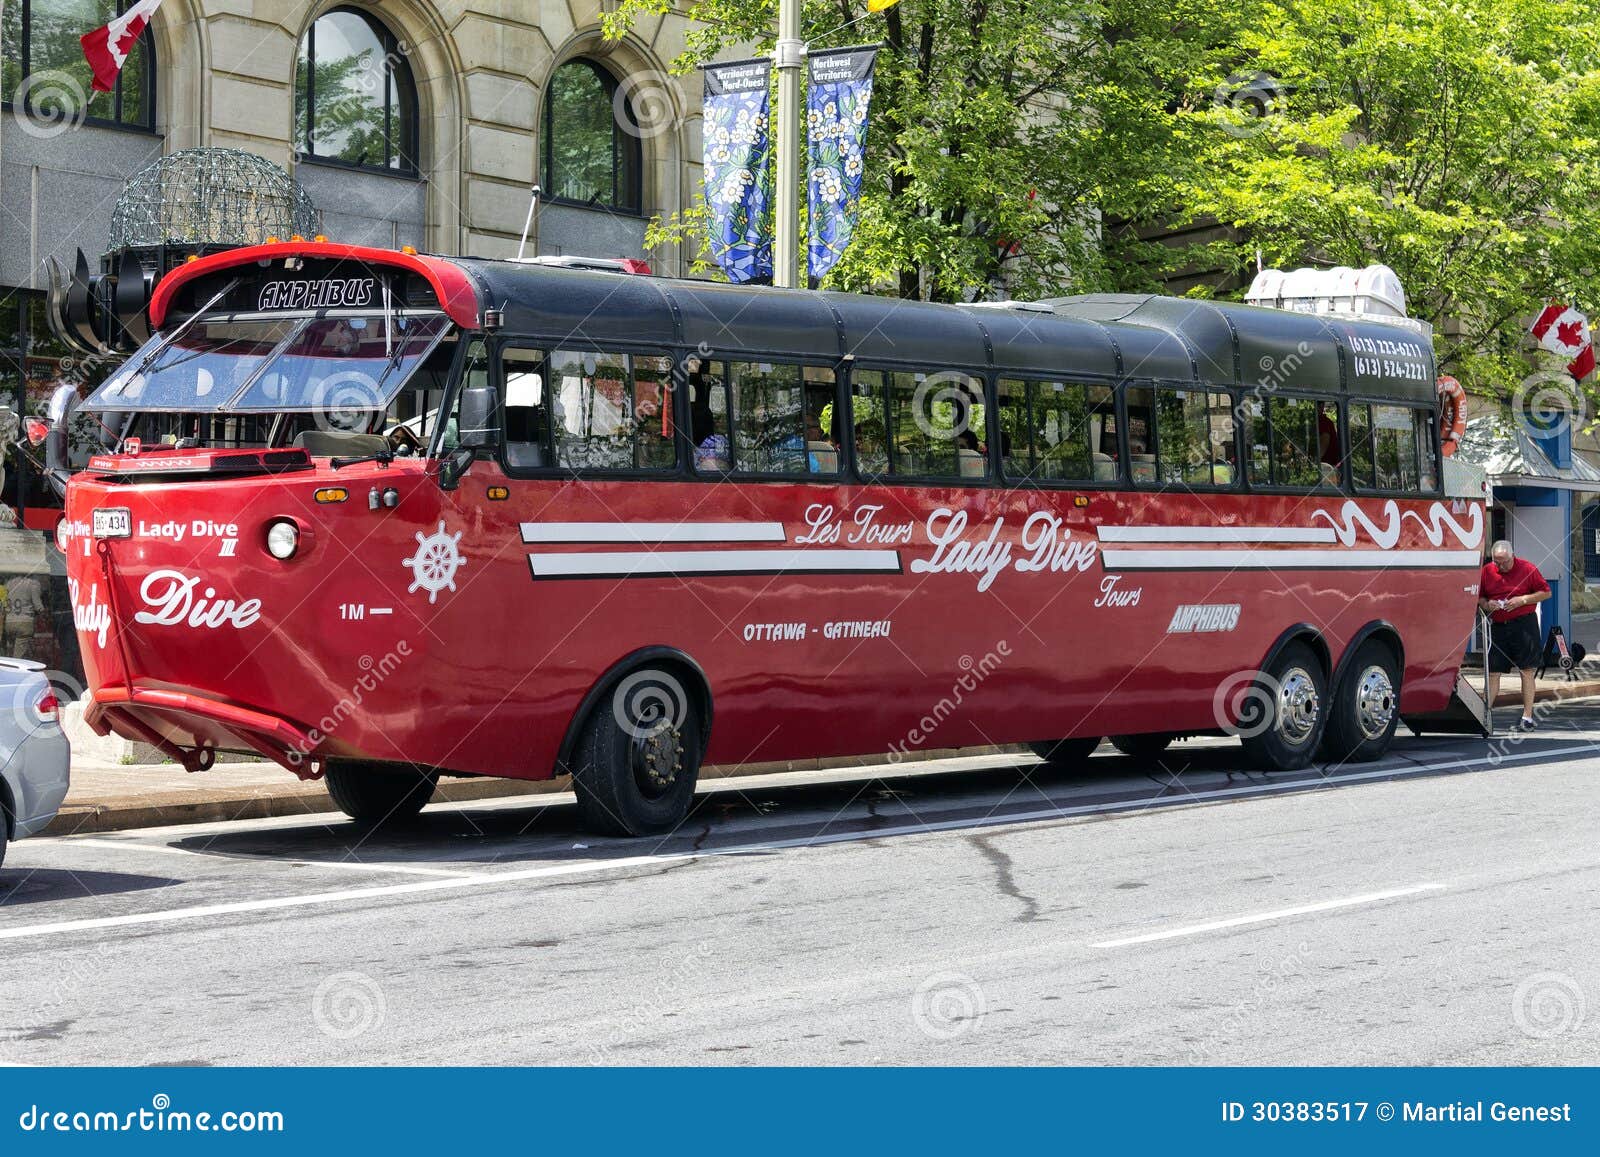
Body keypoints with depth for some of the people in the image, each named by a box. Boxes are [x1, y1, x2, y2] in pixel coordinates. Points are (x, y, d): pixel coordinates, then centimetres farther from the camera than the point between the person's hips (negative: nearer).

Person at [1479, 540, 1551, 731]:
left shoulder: (1527, 569, -4)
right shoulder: (1487, 571, 5)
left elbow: (1546, 592, 0)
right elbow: (1479, 597, 15)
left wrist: (1522, 600, -12)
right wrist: (1486, 604, -7)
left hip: (1524, 624, -3)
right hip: (1498, 627, 3)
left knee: (1526, 671, -1)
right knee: (1493, 672, 2)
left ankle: (1527, 717, 3)